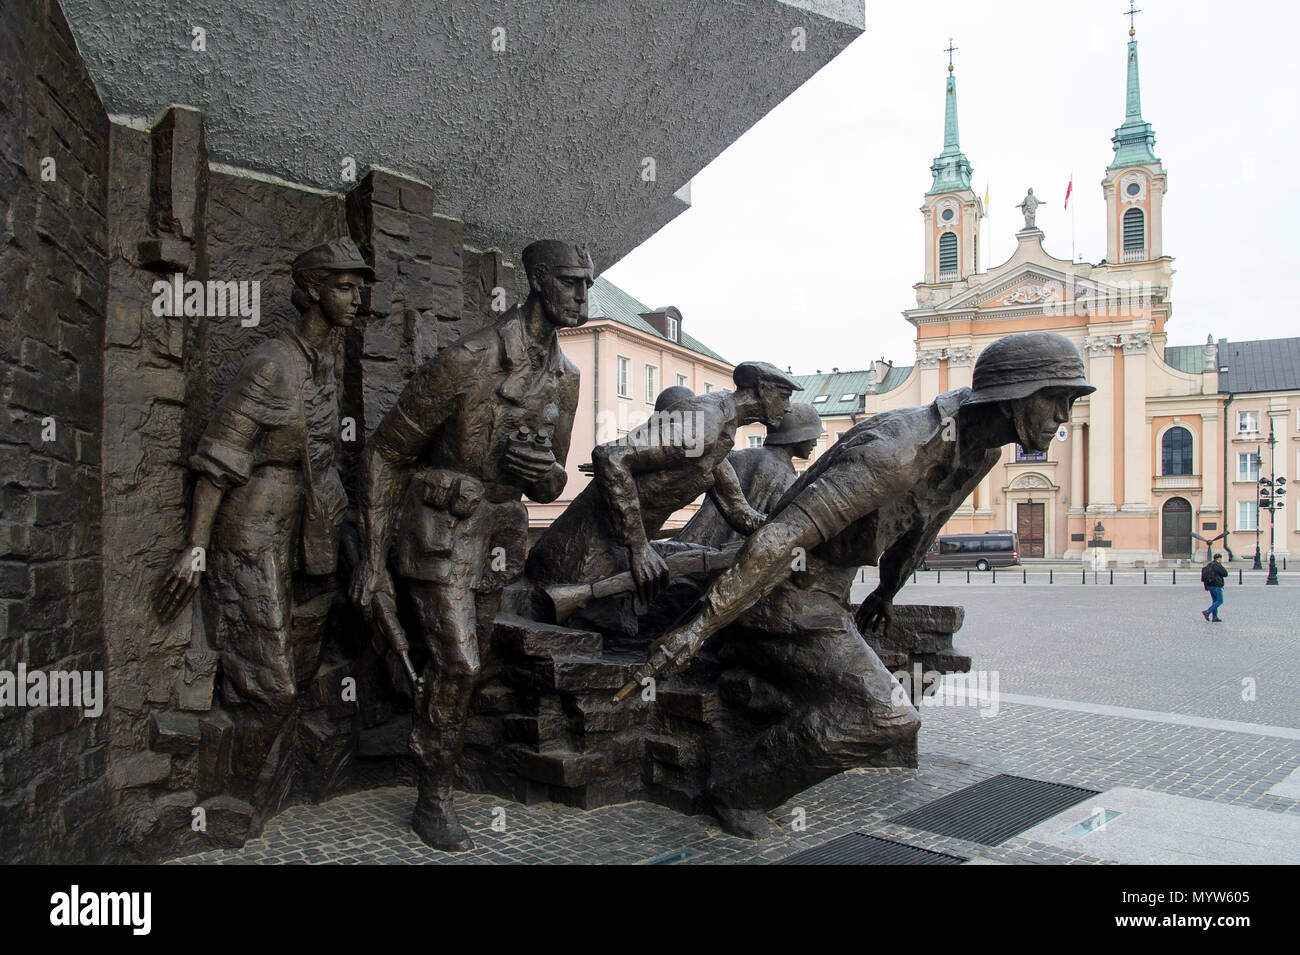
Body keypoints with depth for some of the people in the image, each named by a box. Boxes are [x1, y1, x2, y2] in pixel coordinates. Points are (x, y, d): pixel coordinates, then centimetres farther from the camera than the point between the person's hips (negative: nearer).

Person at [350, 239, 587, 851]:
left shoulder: (565, 379, 2)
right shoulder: (468, 362, -19)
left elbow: (549, 487, 10)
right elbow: (385, 453, -12)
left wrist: (547, 471, -17)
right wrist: (372, 560, -13)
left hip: (499, 537, 6)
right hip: (441, 533, -6)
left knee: (464, 663, 13)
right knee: (457, 665, -9)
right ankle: (433, 801, 9)